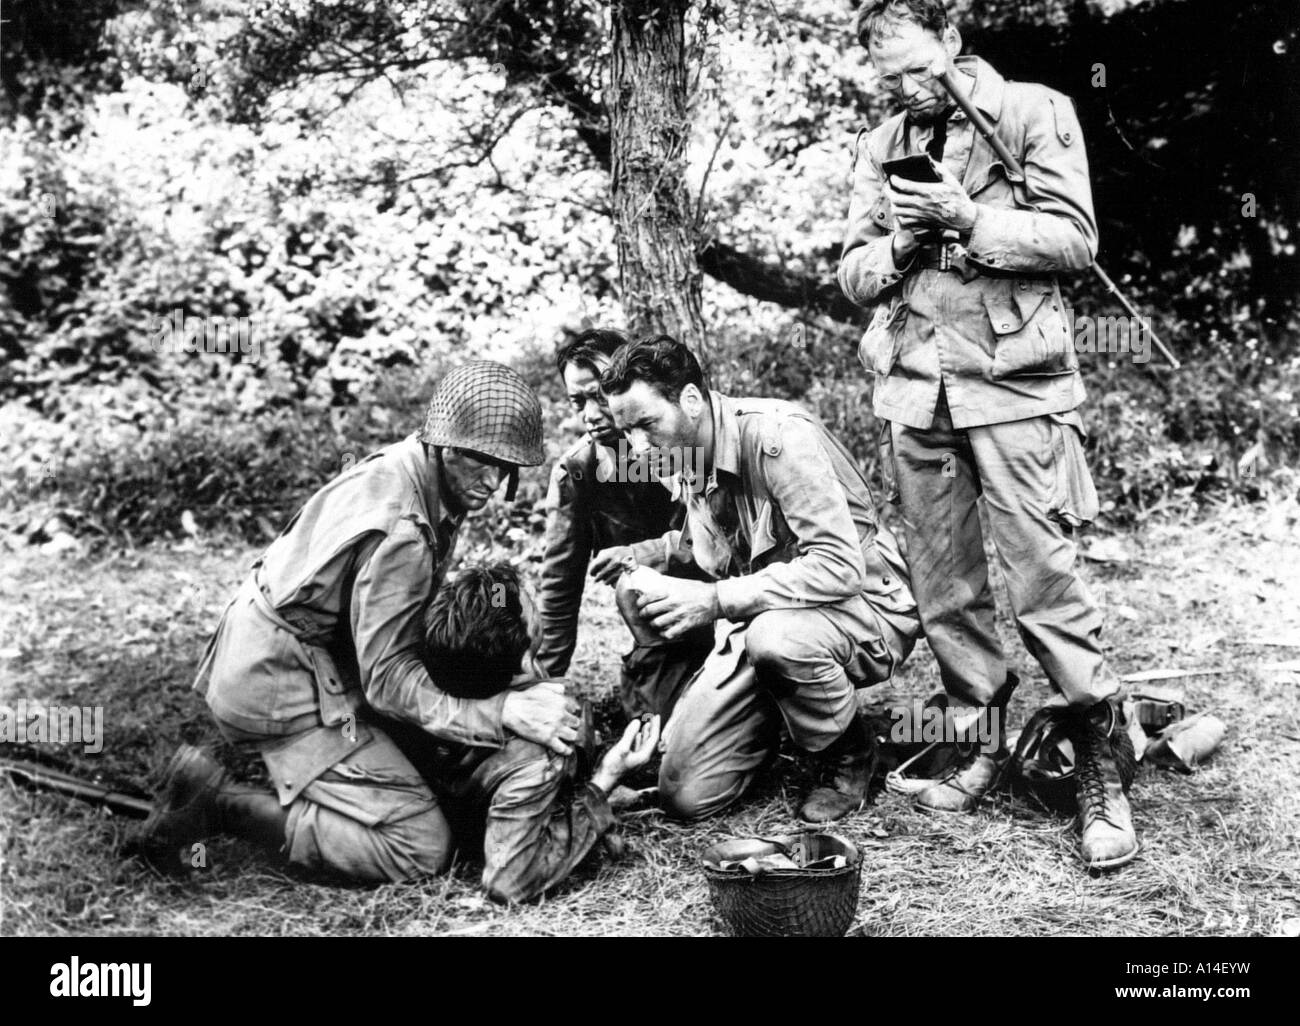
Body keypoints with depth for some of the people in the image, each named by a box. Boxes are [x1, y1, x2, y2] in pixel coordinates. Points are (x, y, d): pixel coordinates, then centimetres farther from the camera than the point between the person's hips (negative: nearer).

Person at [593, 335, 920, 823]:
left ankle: (852, 755, -9)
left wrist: (714, 600, -34)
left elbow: (840, 567, -31)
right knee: (684, 793, -8)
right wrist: (644, 554, 3)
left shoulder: (777, 435, -24)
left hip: (862, 607, -6)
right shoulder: (686, 459, 1)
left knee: (775, 635, -42)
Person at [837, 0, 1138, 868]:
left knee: (1047, 583, -7)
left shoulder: (1034, 112, 2)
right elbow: (853, 274, 13)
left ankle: (1103, 770, 4)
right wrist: (900, 242, -8)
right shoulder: (881, 148, 15)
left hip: (1012, 381, -4)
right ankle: (981, 743, 21)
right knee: (944, 589, 8)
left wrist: (968, 218, -16)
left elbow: (1074, 239, -6)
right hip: (912, 389, 5)